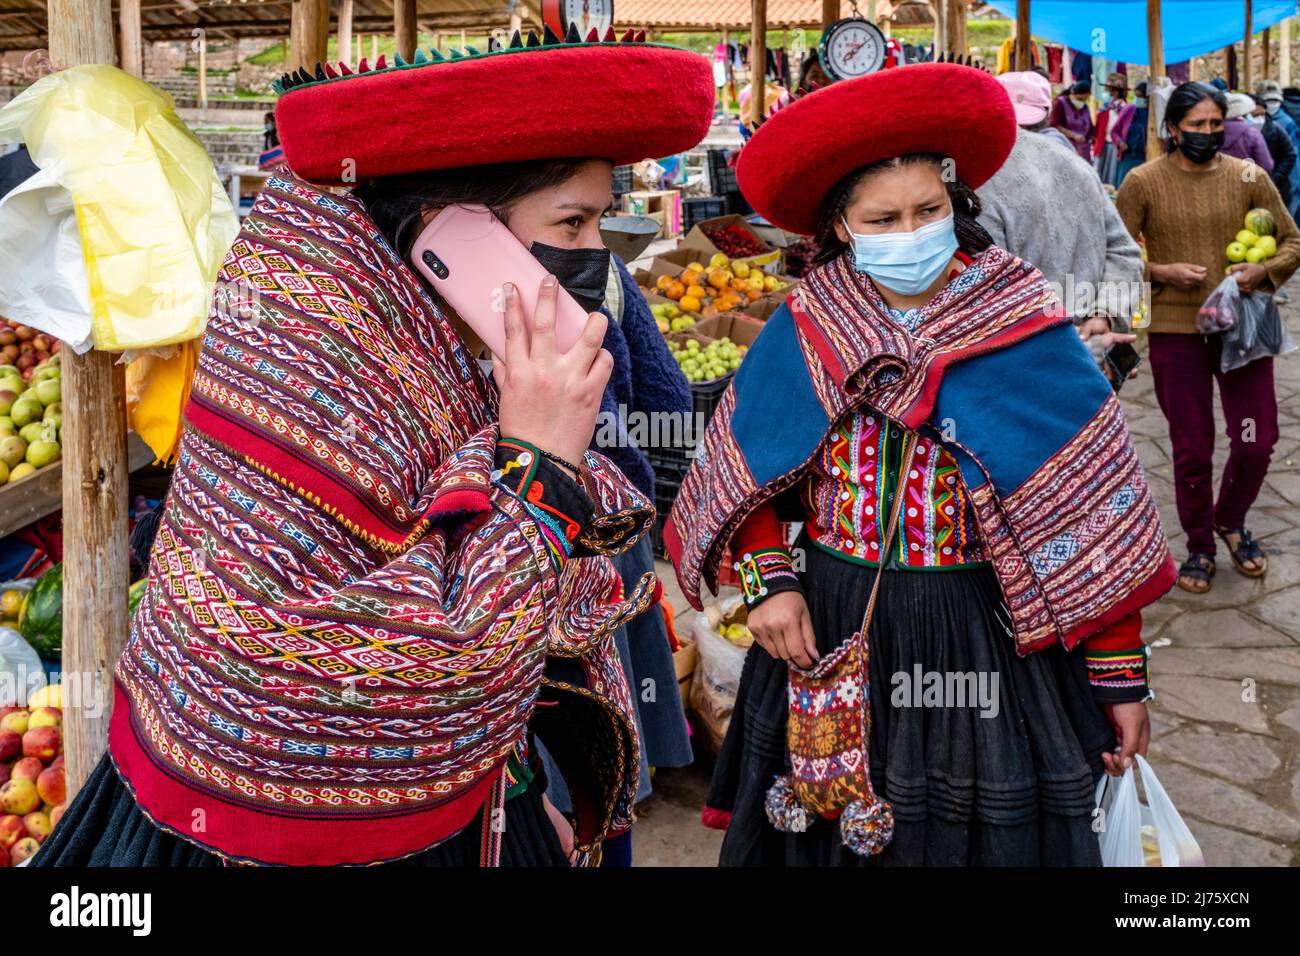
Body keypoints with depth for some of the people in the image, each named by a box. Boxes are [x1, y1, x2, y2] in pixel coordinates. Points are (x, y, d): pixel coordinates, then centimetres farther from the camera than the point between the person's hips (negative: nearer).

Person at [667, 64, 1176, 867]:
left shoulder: (1026, 332, -10)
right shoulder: (802, 331, -4)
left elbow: (1094, 515, -9)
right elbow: (745, 476, 4)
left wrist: (1121, 675, -8)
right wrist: (768, 581, -10)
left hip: (987, 641, -2)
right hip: (828, 639, 2)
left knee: (982, 827, 14)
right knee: (829, 824, 18)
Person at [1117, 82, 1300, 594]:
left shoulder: (1248, 177, 2)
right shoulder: (1143, 182, -3)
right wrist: (1161, 272, -15)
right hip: (1176, 330, -2)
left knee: (1257, 442, 3)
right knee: (1192, 449, 7)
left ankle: (1231, 520, 33)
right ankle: (1199, 545, 27)